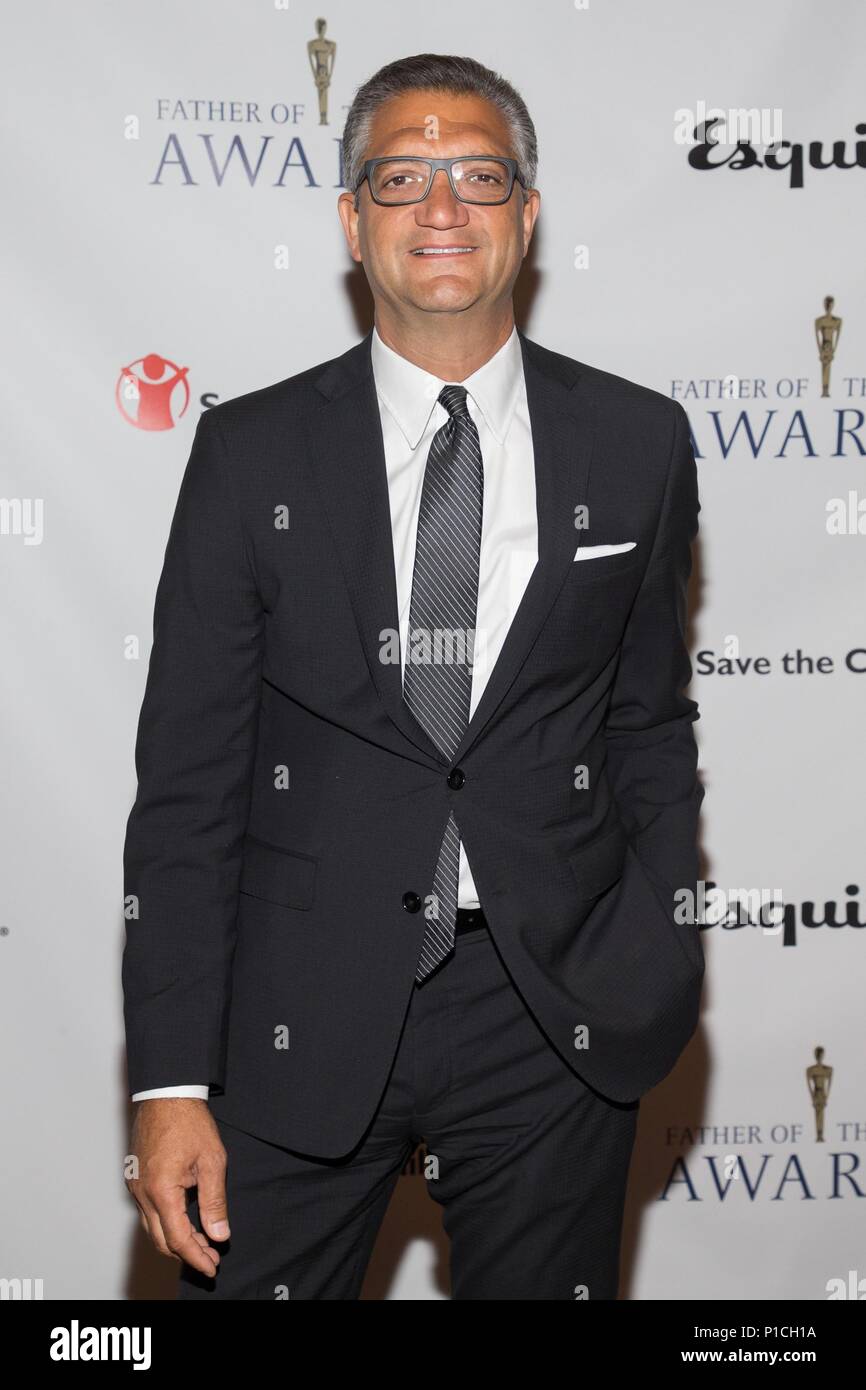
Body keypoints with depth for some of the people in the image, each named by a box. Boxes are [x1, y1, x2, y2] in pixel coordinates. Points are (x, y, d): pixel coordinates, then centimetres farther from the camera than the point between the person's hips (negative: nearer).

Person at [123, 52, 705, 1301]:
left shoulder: (636, 444, 3)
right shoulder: (253, 451, 0)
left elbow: (651, 727, 11)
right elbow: (186, 781, -2)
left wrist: (655, 967, 0)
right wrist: (170, 1080, -7)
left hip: (553, 1020, 1)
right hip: (303, 1018, -1)